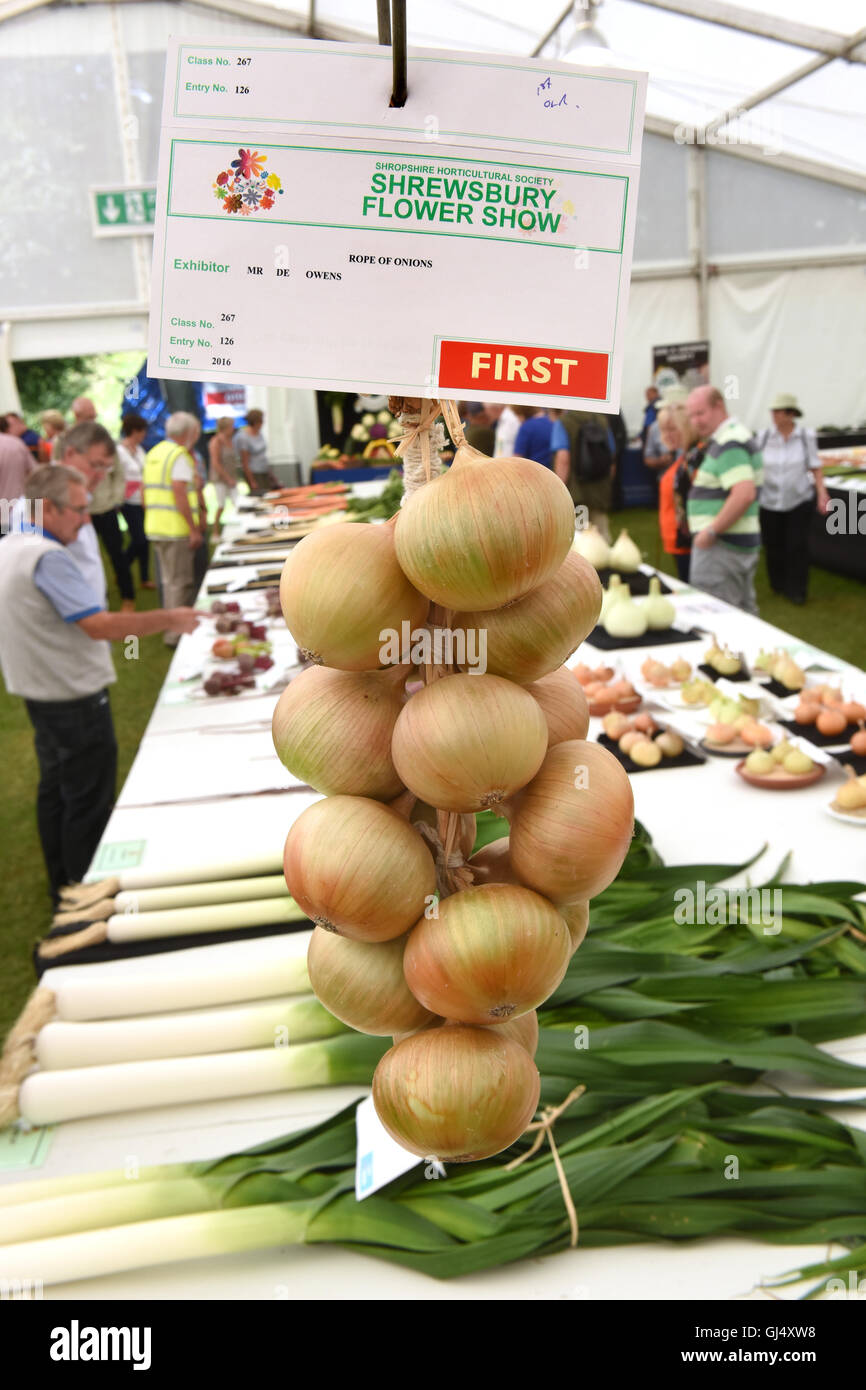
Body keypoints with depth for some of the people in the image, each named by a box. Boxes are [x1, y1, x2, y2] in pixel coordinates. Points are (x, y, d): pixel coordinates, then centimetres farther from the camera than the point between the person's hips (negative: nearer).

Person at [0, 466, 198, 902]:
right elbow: (99, 625, -30)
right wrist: (168, 620, -23)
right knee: (89, 804, 2)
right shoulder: (47, 558, -24)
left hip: (40, 696, 10)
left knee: (55, 791, 20)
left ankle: (63, 888, 35)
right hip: (75, 700, -10)